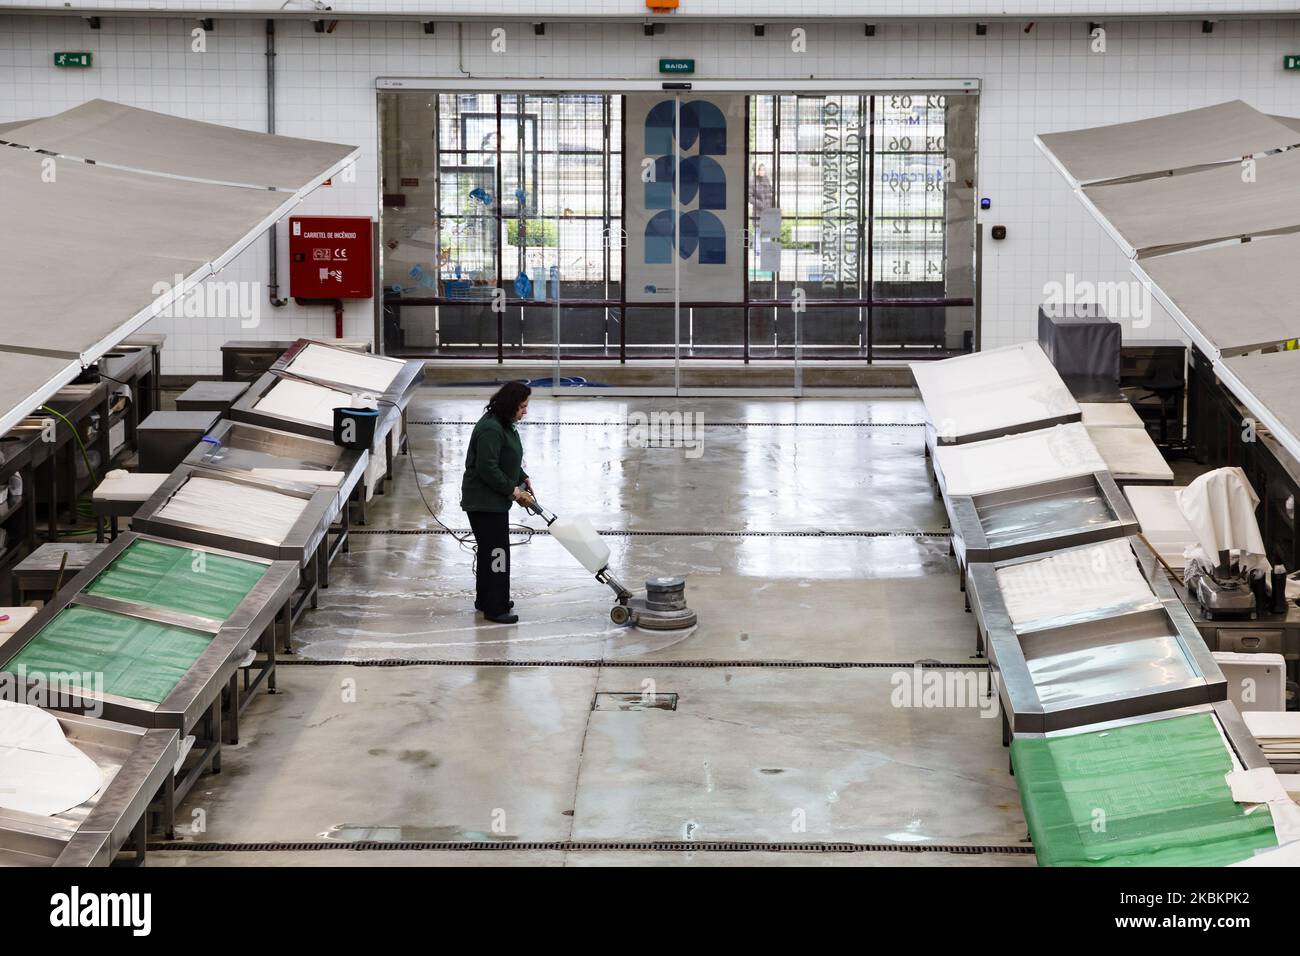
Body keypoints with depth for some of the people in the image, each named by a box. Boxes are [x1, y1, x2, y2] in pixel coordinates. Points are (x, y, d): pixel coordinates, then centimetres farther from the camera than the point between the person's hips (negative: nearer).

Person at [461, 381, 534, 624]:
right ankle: (495, 609, -3)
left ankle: (486, 599, 29)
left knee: (489, 549, 18)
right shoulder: (490, 429, -24)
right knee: (496, 551, -7)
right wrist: (513, 490, -20)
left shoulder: (503, 424, 10)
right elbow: (487, 468, -27)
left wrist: (524, 479, 10)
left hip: (493, 499, 11)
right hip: (484, 502, -11)